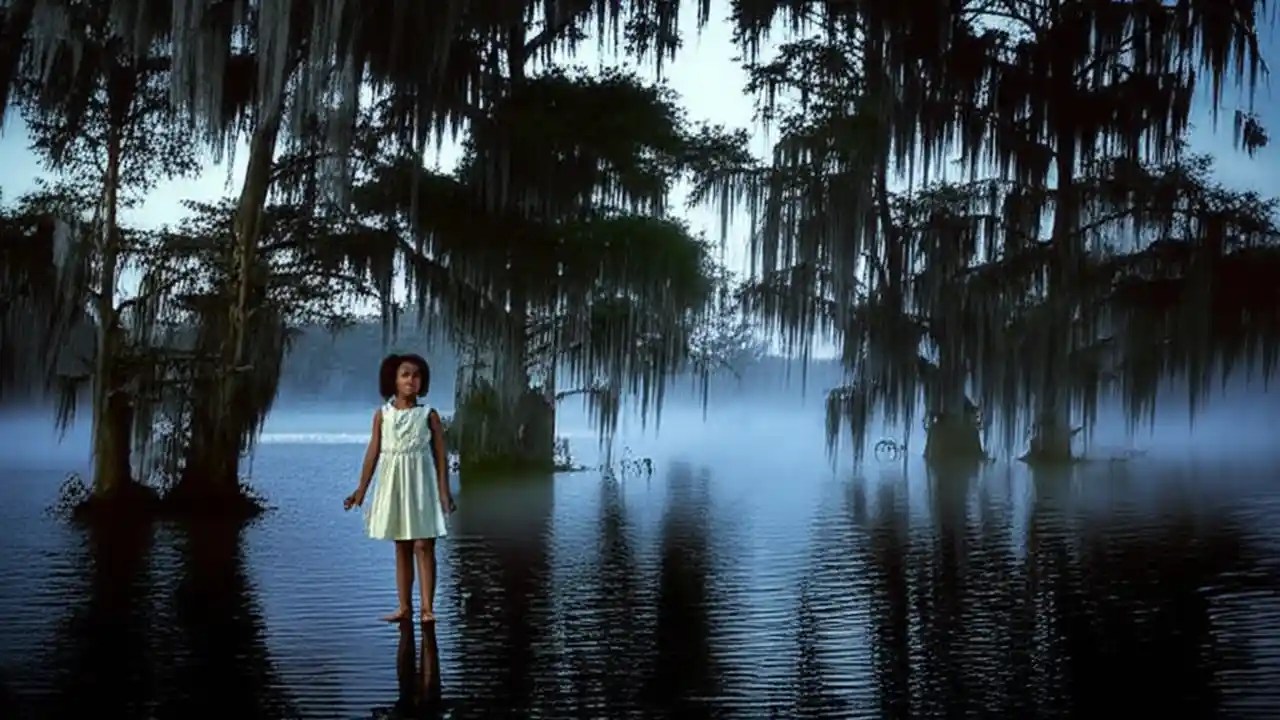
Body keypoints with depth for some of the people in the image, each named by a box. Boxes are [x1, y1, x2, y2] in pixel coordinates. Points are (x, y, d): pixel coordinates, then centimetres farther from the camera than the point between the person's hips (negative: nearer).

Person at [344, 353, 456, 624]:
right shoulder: (382, 415, 5)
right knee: (401, 548, 8)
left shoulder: (429, 415, -2)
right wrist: (361, 490, 5)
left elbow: (440, 456, -2)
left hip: (421, 484, -3)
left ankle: (427, 608, -5)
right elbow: (373, 453, 7)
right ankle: (404, 607, 13)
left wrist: (445, 492, -9)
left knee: (423, 546, -7)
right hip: (393, 484, 3)